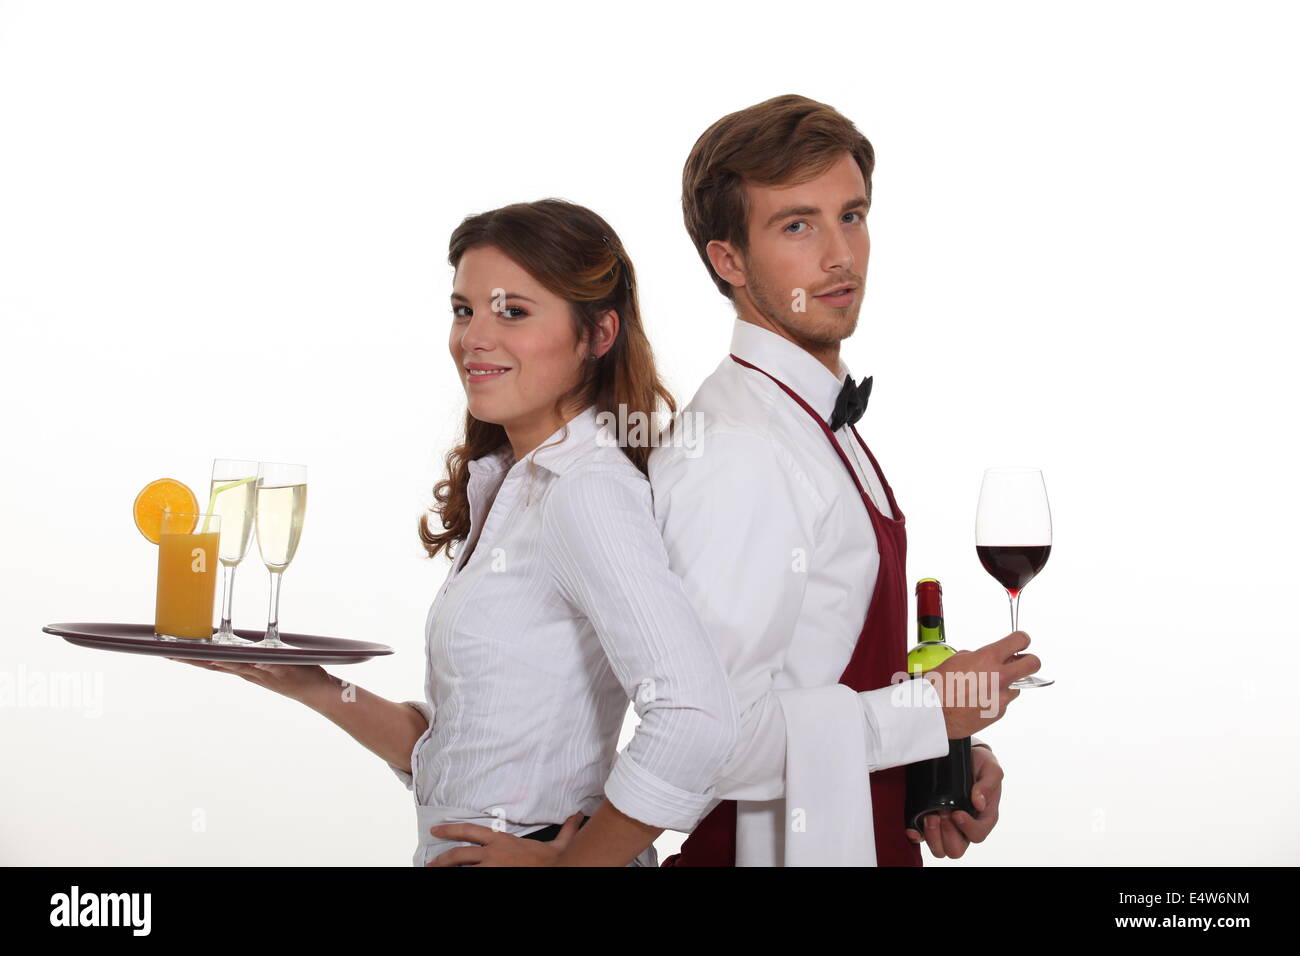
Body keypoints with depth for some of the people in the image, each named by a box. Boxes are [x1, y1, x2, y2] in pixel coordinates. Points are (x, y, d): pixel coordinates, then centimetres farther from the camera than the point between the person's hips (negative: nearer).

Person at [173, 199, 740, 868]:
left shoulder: (587, 491, -18)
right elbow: (444, 746, 10)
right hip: (450, 851, 8)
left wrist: (567, 861, -21)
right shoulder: (507, 485, 9)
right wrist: (310, 686, 0)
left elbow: (698, 721, -31)